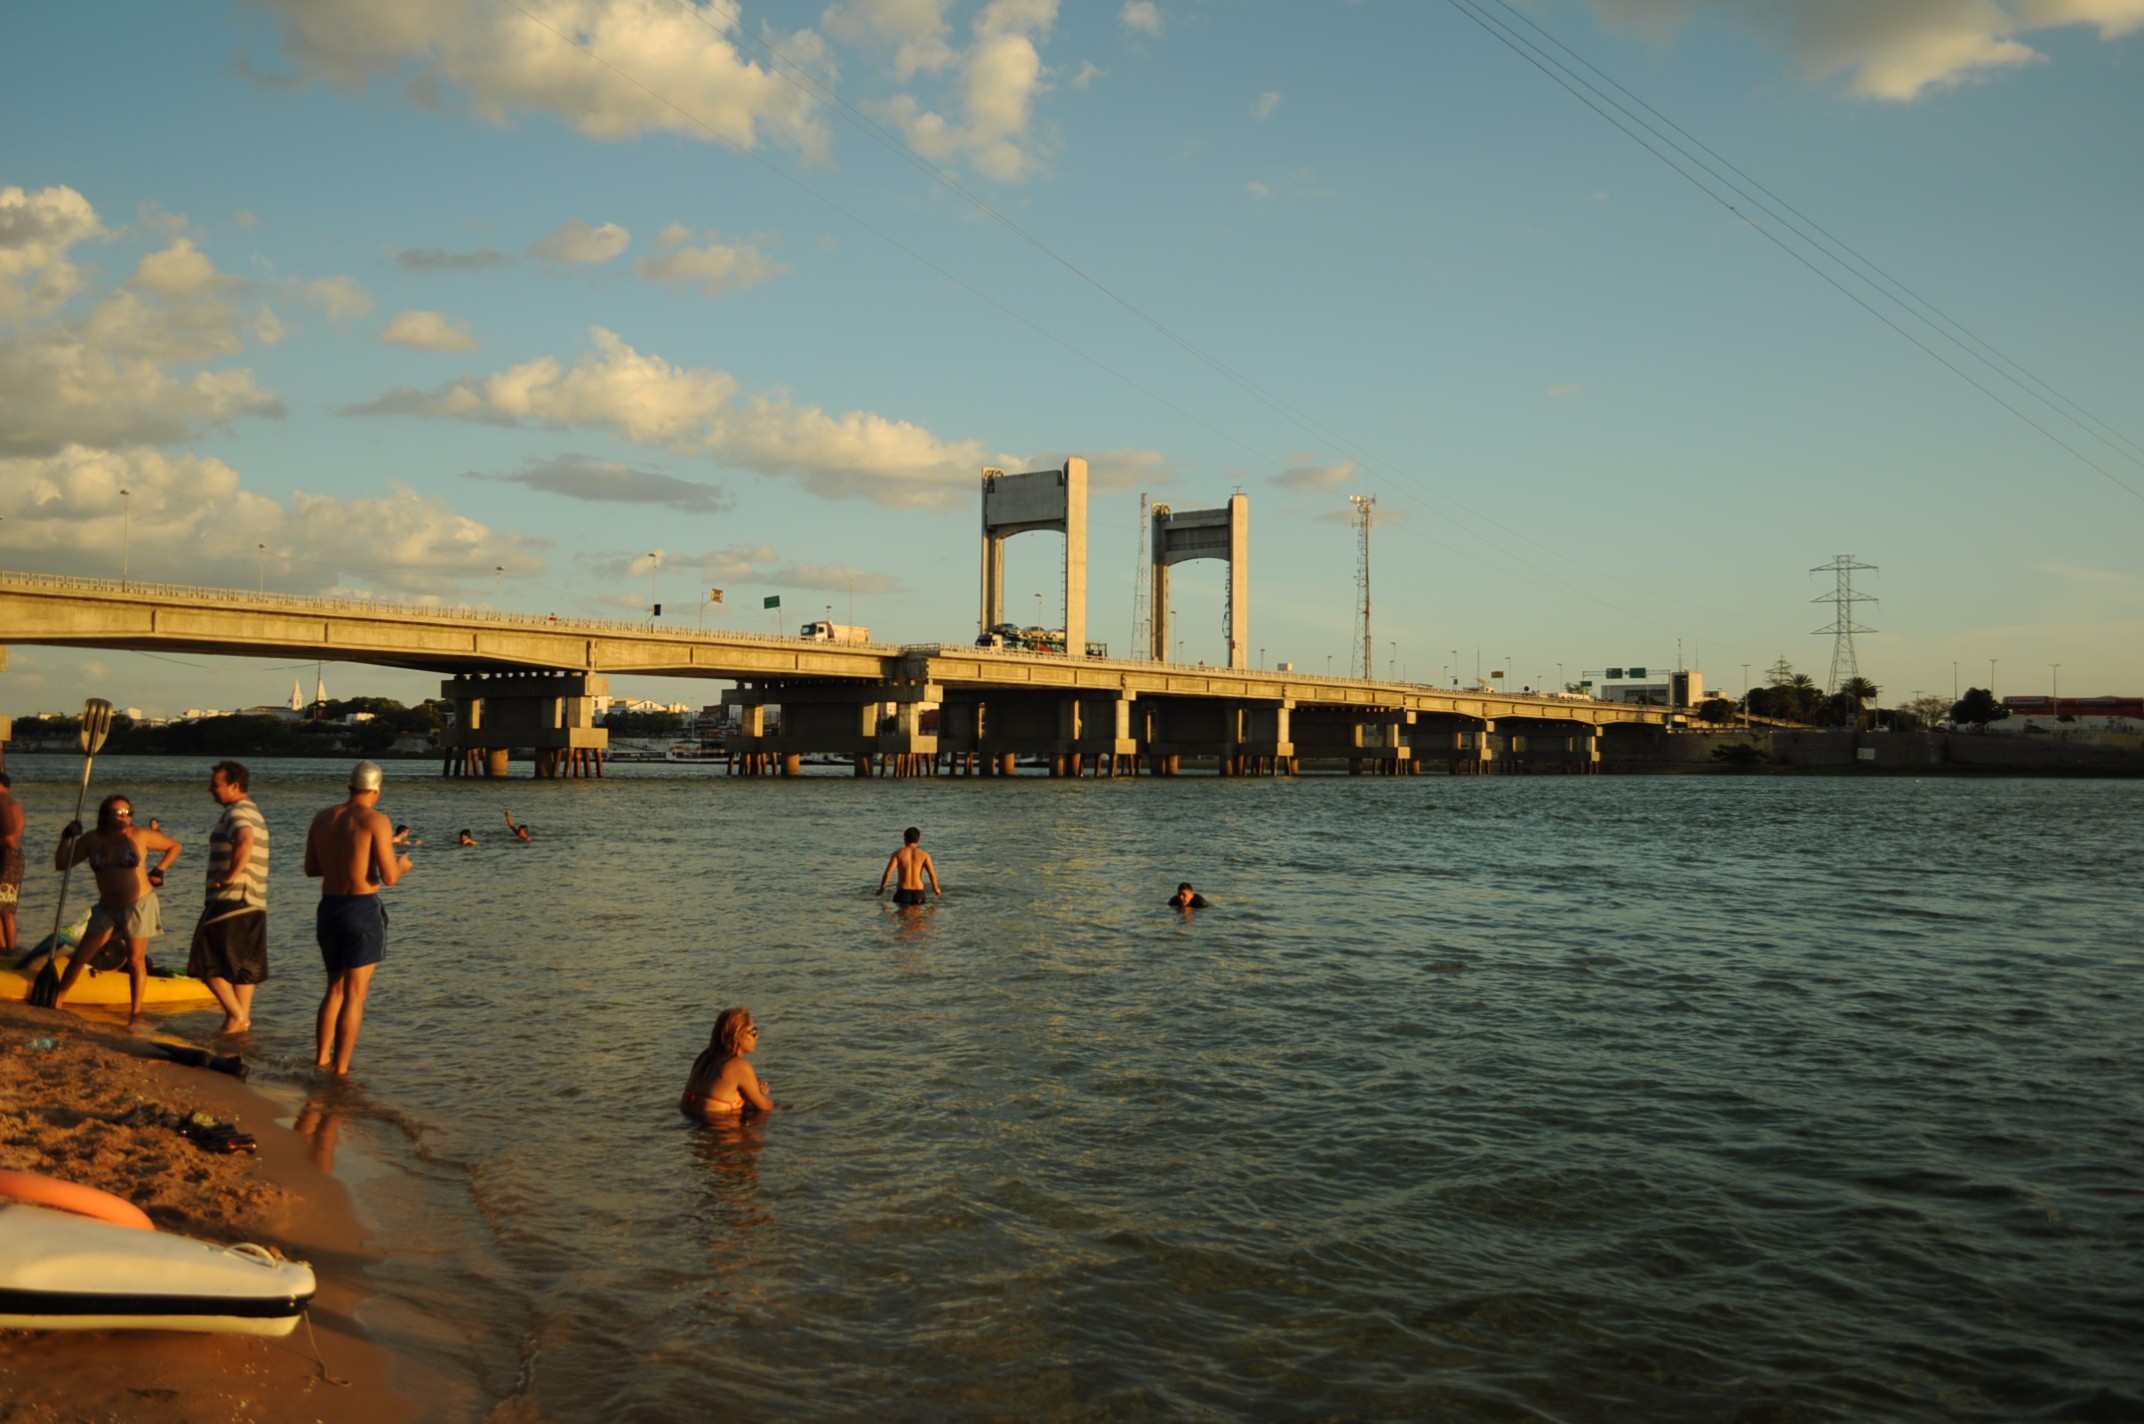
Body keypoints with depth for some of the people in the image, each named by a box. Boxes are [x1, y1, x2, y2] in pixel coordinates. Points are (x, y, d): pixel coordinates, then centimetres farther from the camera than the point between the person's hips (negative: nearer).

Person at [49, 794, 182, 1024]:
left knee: (136, 959, 0)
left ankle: (135, 1011, 6)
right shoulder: (92, 840, 2)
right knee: (81, 956, 1)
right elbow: (61, 864, 5)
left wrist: (159, 870, -5)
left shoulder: (140, 836, -5)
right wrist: (67, 838, -8)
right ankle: (56, 1000, 14)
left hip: (139, 906, -3)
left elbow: (175, 847, 4)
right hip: (107, 908, 3)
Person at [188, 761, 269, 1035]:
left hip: (231, 899, -10)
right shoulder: (255, 813, 19)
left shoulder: (236, 813, -12)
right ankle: (243, 1018, 15)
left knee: (205, 963, -3)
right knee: (243, 966, 13)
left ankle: (236, 1015, -5)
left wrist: (232, 875, -25)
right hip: (254, 903, 10)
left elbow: (245, 840, -34)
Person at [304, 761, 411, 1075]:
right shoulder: (376, 821, -12)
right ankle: (340, 1071, 4)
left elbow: (311, 868, 15)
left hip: (328, 908, 6)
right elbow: (389, 877, -15)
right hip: (363, 910, -6)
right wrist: (401, 865, 7)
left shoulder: (323, 818, 7)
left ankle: (321, 1058, 22)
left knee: (335, 989, 22)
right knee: (355, 996, 2)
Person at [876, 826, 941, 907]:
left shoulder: (898, 853, 1)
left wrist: (881, 888, 3)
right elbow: (932, 873, -5)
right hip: (918, 893, 1)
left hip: (903, 892, -1)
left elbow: (888, 872, -9)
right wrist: (936, 889, 10)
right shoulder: (924, 854, 3)